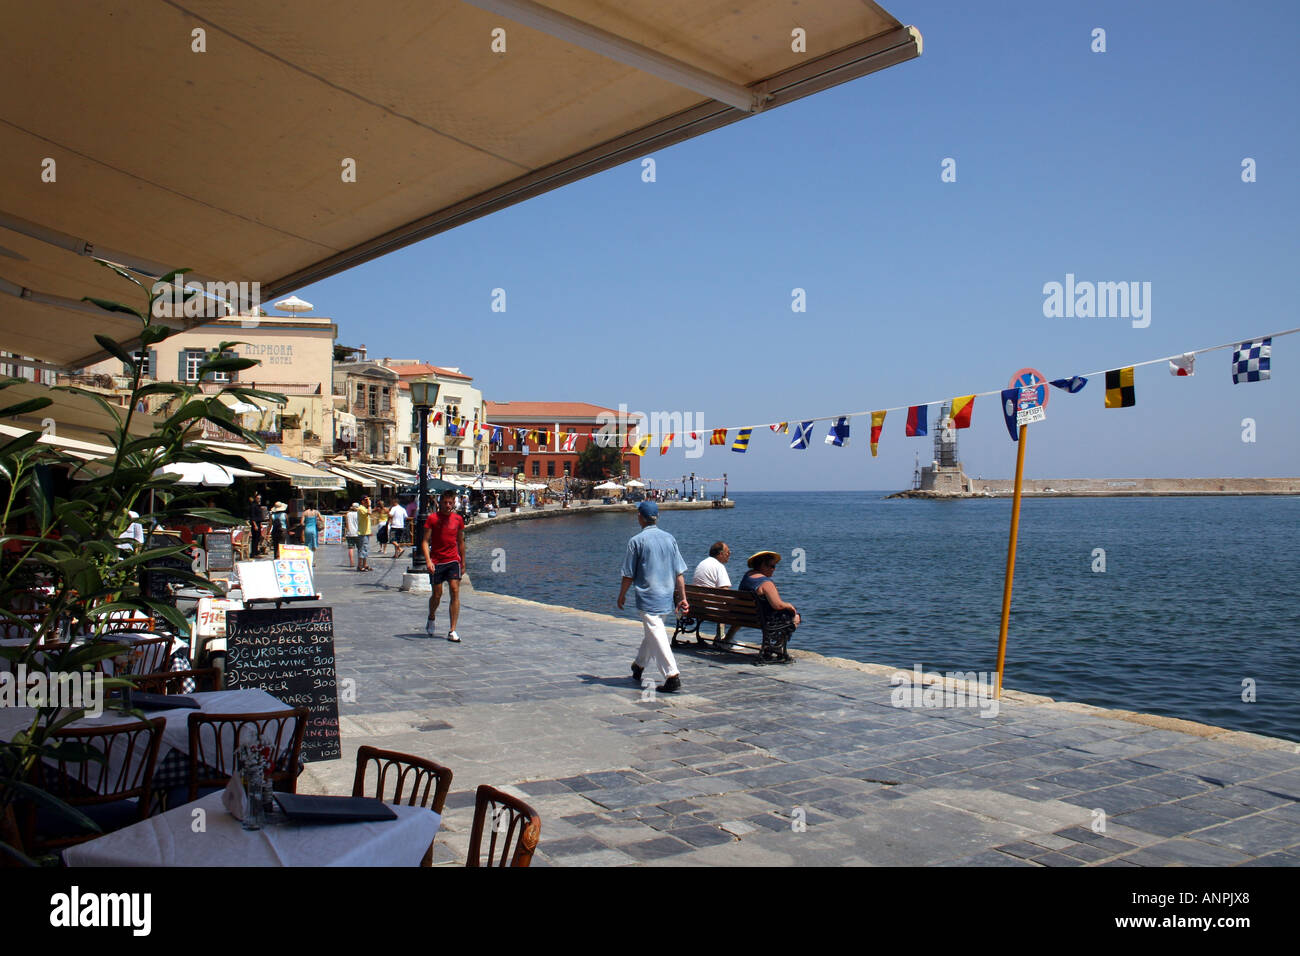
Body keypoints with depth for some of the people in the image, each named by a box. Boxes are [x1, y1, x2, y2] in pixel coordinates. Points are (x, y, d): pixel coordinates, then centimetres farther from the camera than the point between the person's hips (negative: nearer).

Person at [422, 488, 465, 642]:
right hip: (436, 562, -2)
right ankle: (431, 619, 37)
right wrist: (428, 560, -18)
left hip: (453, 561, 2)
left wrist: (463, 562, 18)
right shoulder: (432, 518, -2)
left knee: (455, 591, -10)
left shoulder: (458, 519, 7)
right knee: (437, 594, 5)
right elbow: (425, 541, -5)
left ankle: (452, 631, -7)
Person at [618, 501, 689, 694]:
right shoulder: (670, 538, 5)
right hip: (666, 597, 6)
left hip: (647, 597, -6)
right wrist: (683, 598, 8)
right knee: (651, 631, 22)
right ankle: (639, 666, 41)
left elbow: (629, 575, -6)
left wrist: (622, 595, 8)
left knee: (657, 635, -5)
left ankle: (673, 676, -12)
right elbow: (679, 573, 4)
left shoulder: (637, 541, -10)